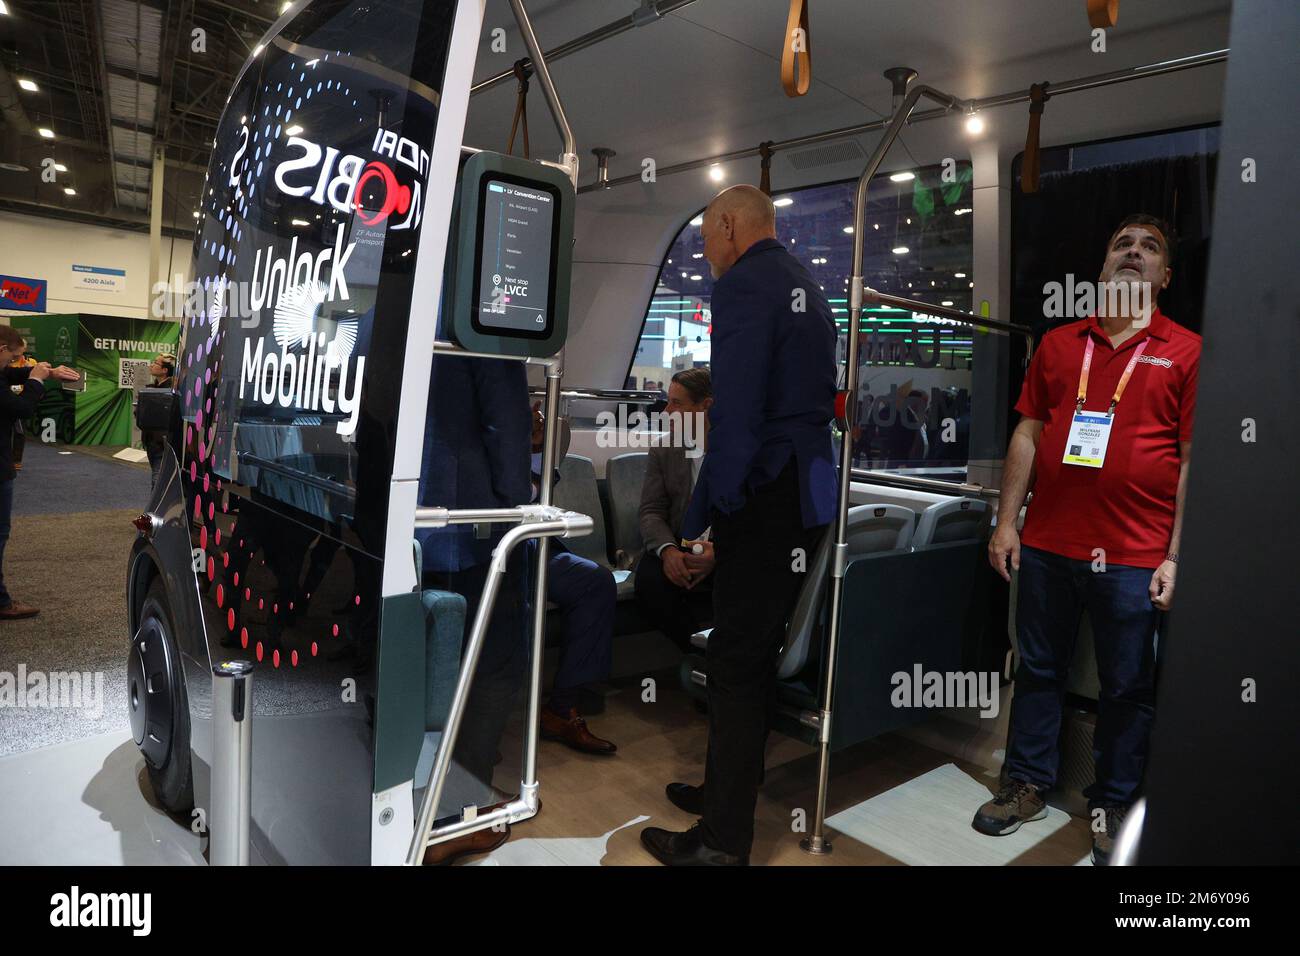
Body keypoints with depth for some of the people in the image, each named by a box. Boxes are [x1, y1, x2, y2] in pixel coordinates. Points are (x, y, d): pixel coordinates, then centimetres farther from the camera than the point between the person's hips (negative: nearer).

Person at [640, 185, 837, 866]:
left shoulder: (743, 285, -11)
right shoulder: (807, 287, 18)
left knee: (736, 664, -2)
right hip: (810, 494, 9)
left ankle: (722, 841, 10)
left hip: (763, 499, -9)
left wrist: (700, 519, -16)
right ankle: (731, 787, 33)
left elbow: (735, 413, -21)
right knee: (757, 653, 18)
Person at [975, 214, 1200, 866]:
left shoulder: (1186, 351, 1)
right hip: (1047, 545, 3)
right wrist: (1006, 521, 4)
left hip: (1132, 556, -2)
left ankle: (1112, 805, 28)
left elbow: (1194, 460, -3)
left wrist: (1175, 557, -8)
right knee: (1038, 670, 13)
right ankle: (1028, 787, 29)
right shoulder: (1058, 343, 10)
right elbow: (1027, 435, 9)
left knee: (1127, 688, 10)